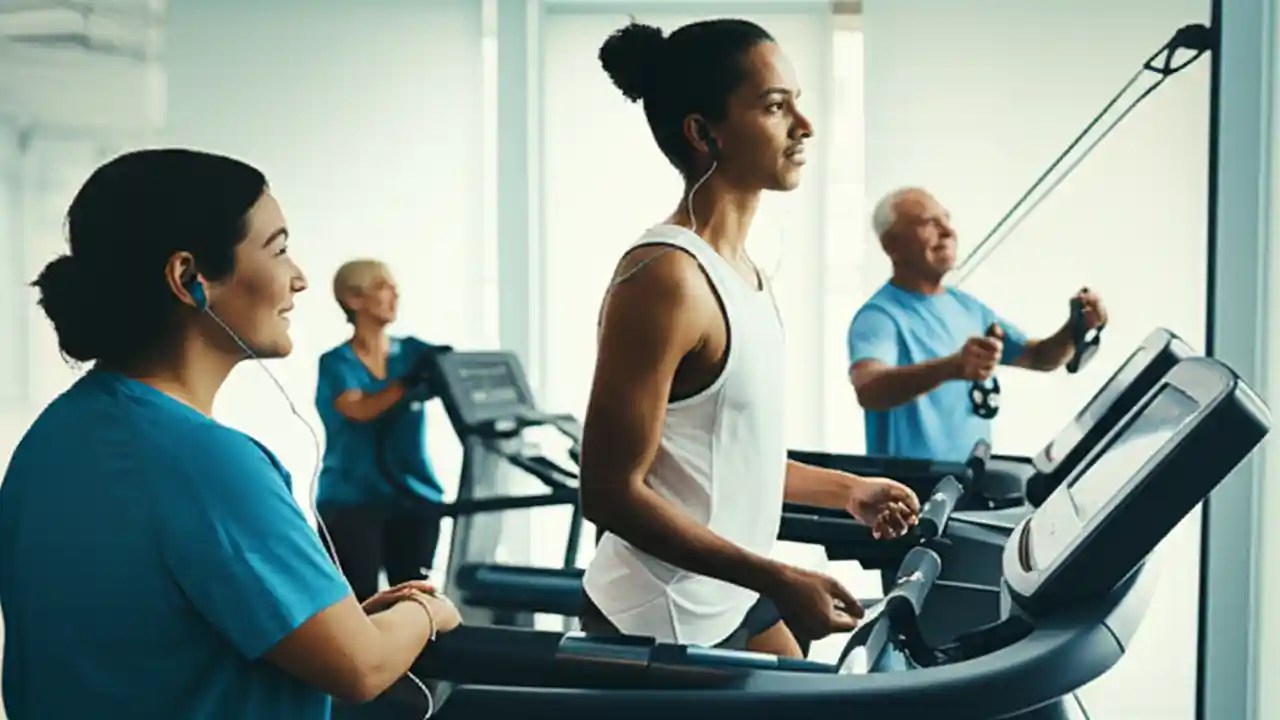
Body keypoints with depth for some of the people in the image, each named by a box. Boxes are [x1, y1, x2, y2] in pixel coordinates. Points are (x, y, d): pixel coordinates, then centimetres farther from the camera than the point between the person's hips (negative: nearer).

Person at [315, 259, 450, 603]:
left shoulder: (414, 352, 9)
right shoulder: (337, 362, -3)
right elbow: (359, 410, -20)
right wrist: (410, 383, -32)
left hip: (415, 497, 4)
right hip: (351, 500, -4)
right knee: (360, 602, -5)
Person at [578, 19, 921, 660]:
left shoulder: (740, 270, 7)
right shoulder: (666, 279, -22)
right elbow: (612, 492, -24)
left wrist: (845, 490, 15)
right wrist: (778, 580, -26)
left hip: (733, 596, 9)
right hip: (661, 622, -9)